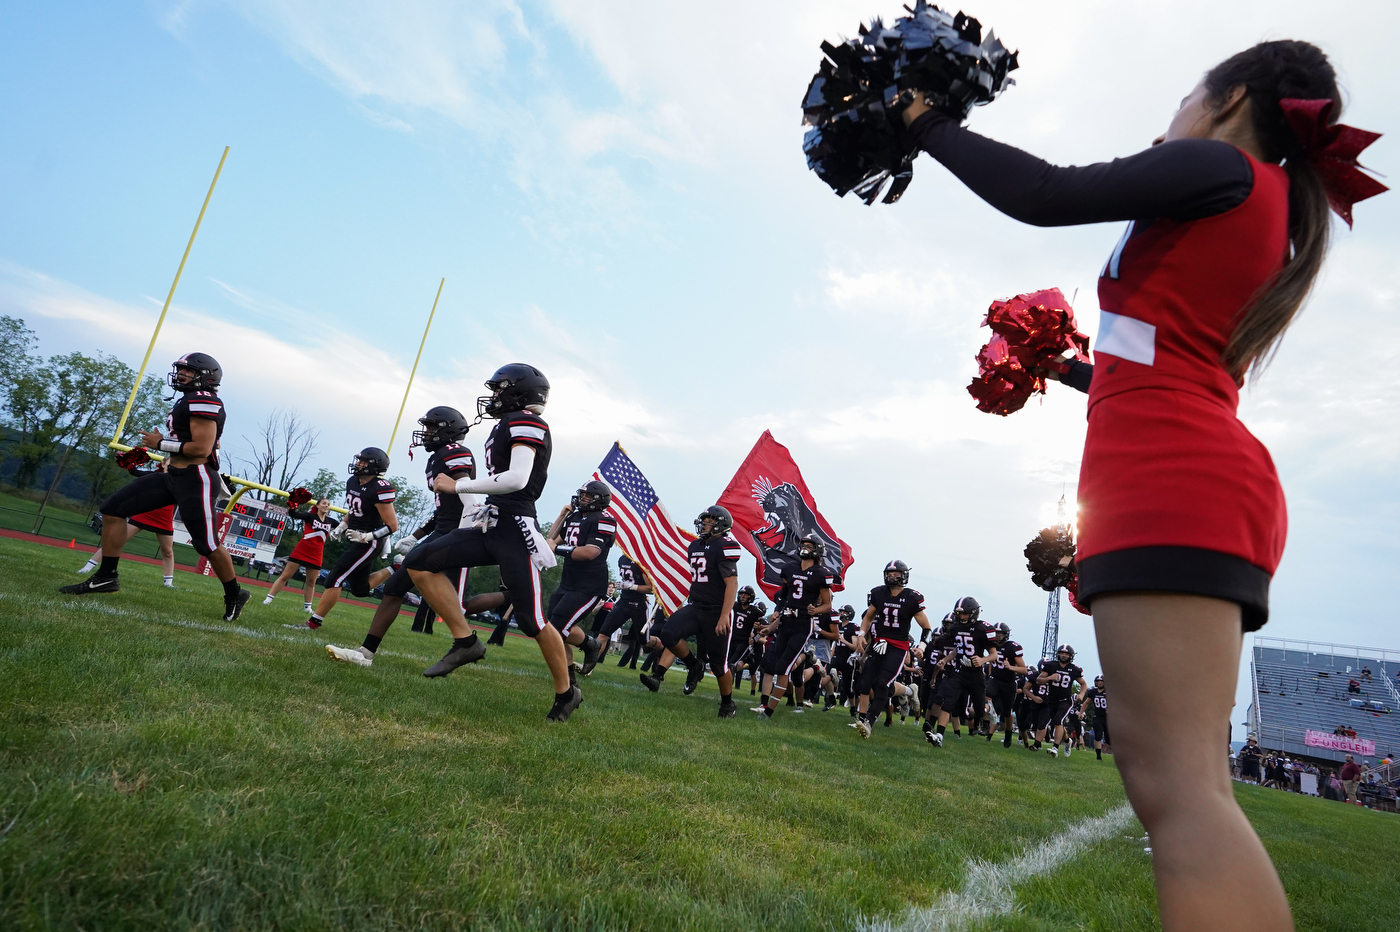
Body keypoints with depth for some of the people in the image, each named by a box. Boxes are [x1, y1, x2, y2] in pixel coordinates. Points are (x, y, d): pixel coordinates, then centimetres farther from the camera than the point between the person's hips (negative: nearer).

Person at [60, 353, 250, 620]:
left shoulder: (203, 401, -15)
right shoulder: (189, 401, 17)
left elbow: (202, 448, -21)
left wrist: (161, 444, -12)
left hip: (196, 480, -10)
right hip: (173, 476, 11)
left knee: (207, 544, -5)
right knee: (113, 509, 8)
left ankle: (234, 595, 15)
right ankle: (106, 576, 15)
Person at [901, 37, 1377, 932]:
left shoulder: (1223, 168, 4)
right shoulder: (1267, 226, 30)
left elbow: (1047, 196, -9)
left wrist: (930, 123, 4)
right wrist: (1058, 364, 47)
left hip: (1169, 474, -10)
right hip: (1212, 480, 10)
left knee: (1179, 785, -19)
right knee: (1165, 770, 9)